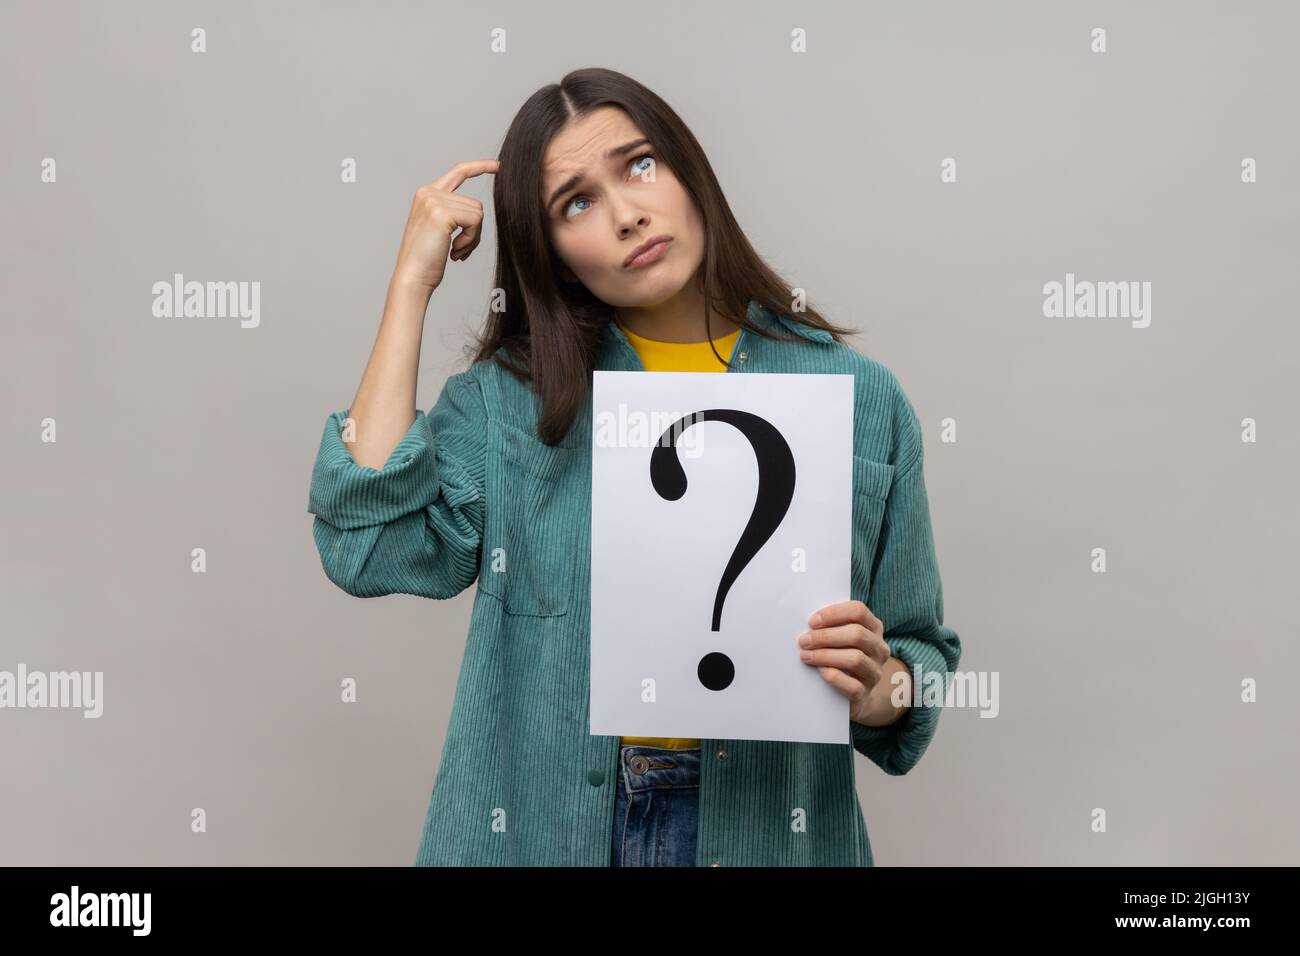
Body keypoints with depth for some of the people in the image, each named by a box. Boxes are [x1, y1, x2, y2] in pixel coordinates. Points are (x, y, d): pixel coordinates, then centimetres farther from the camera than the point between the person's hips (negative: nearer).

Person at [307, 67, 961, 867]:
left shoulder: (862, 401, -4)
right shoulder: (507, 394, -3)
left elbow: (919, 659, 3)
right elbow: (372, 547, -19)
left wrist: (873, 688, -21)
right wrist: (414, 282, -13)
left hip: (766, 826, 0)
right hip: (540, 821, 1)